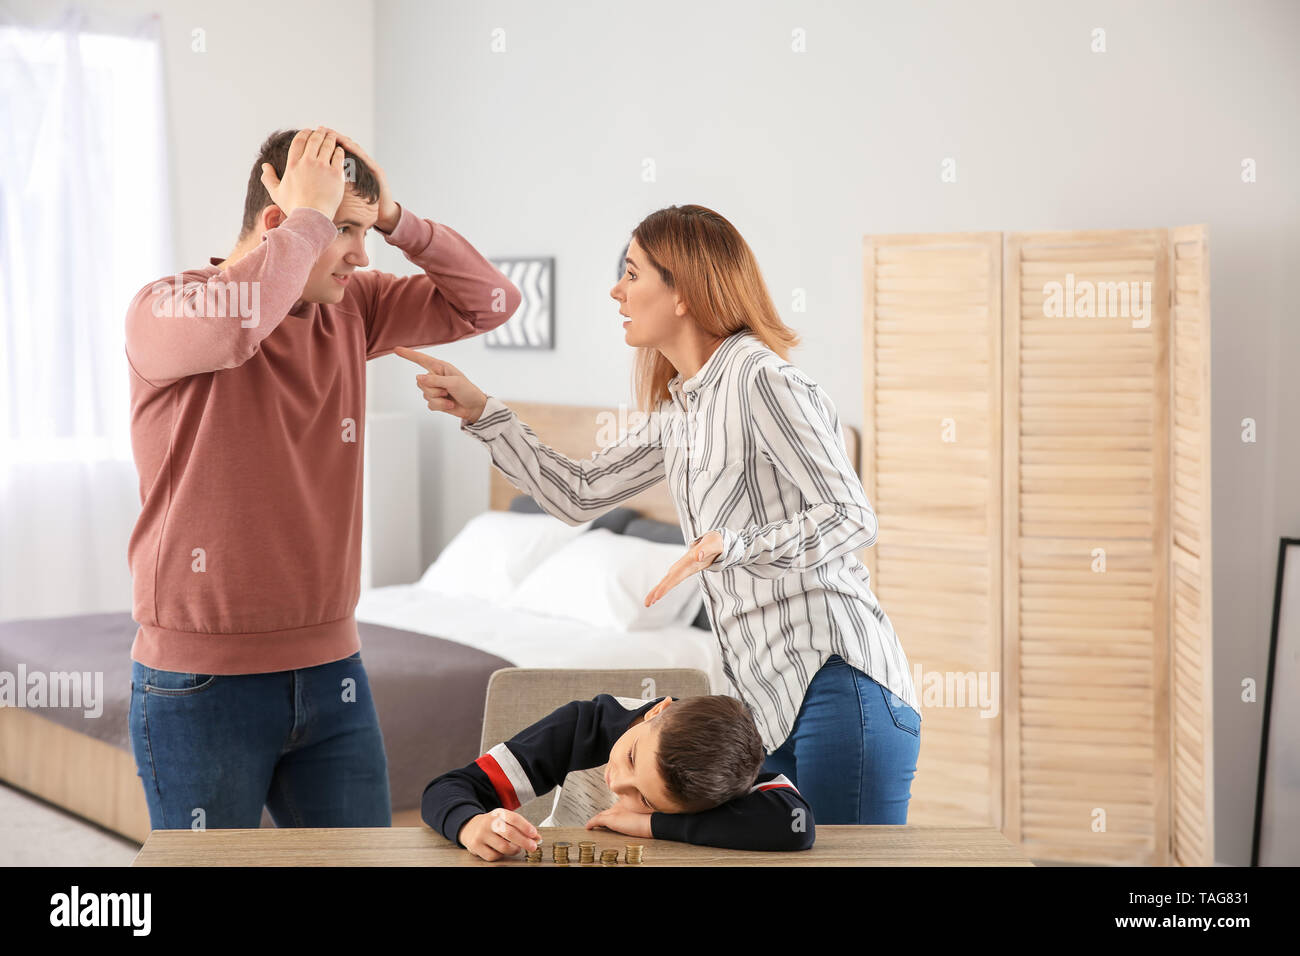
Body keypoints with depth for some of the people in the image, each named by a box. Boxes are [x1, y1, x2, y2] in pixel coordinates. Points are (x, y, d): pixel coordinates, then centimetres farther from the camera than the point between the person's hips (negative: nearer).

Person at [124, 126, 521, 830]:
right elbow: (236, 320, -34)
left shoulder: (350, 309, 8)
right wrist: (311, 214, -20)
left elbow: (488, 302, 8)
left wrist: (395, 219, -4)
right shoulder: (161, 310, -10)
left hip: (331, 668, 5)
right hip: (203, 684, -5)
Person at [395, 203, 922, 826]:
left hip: (838, 682, -8)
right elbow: (577, 494, 24)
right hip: (770, 702, 9)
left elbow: (853, 518, -14)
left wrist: (731, 545, -27)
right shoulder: (678, 410, 18)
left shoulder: (761, 379, -10)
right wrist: (478, 411, 21)